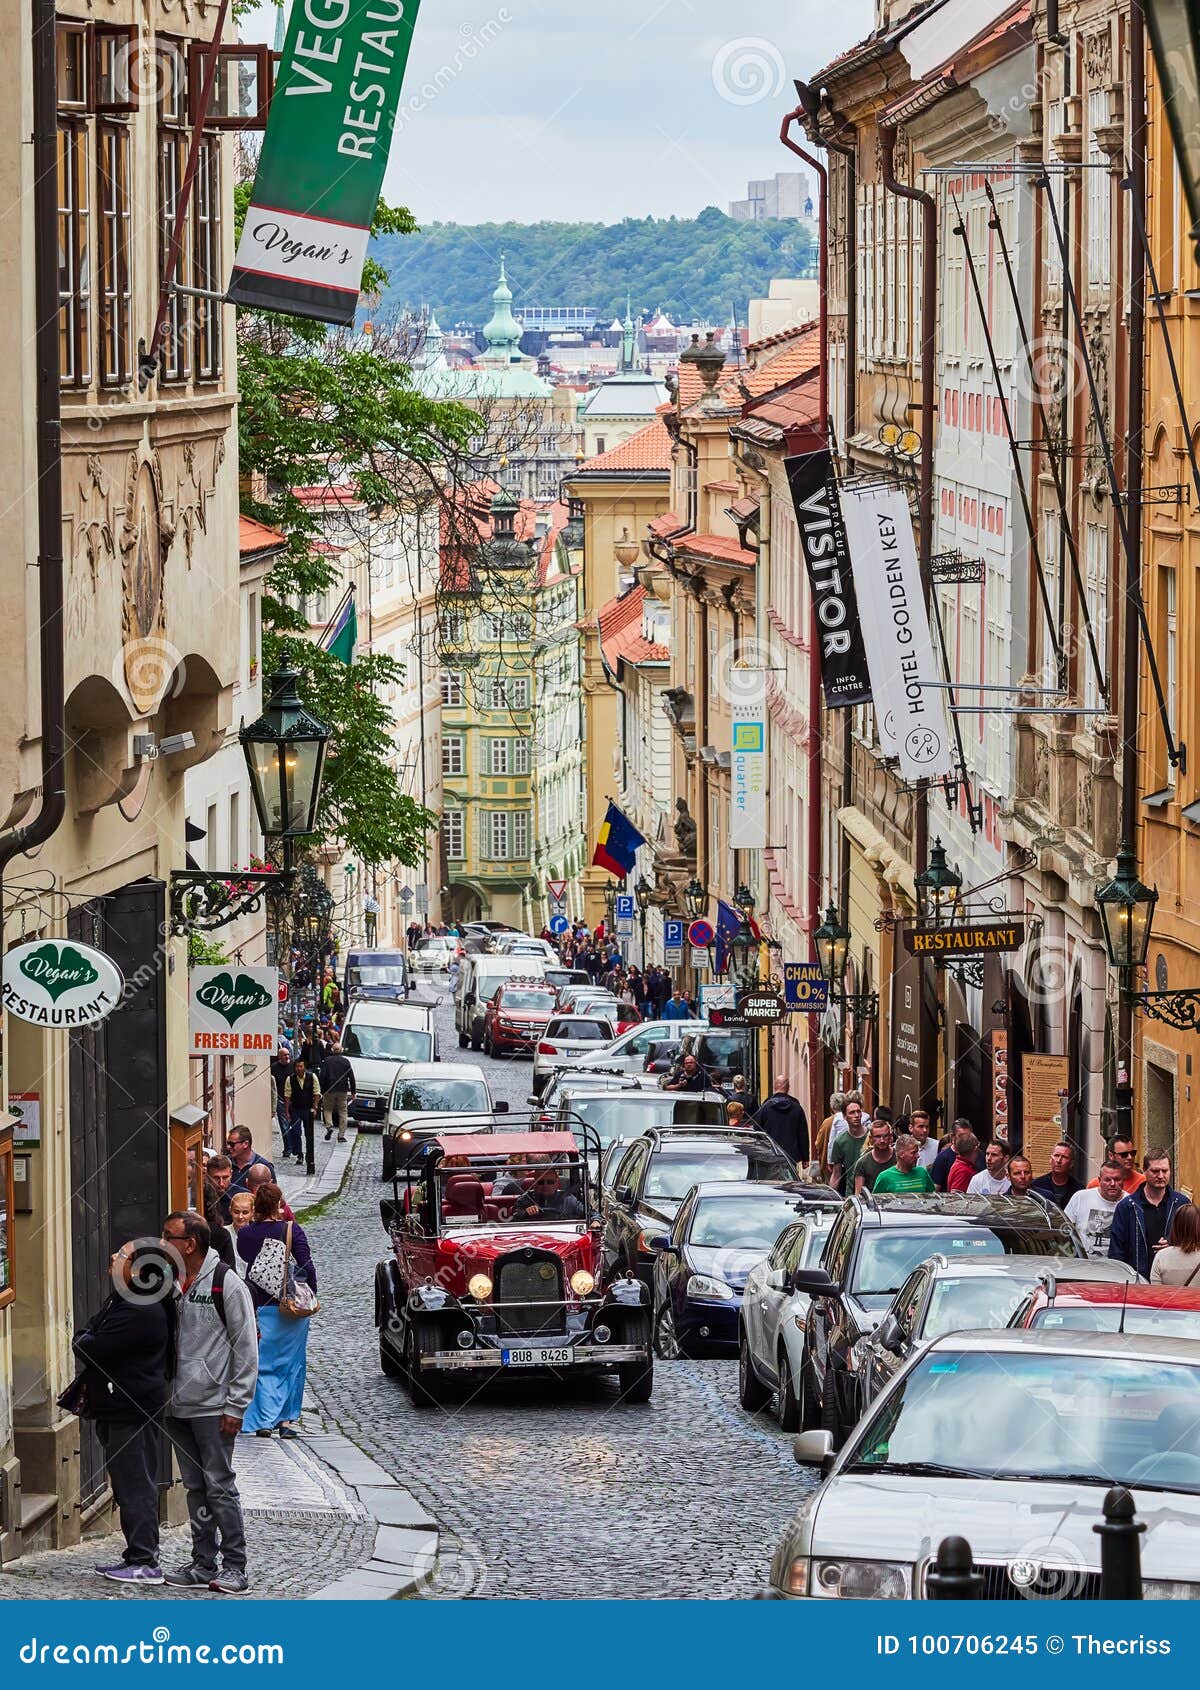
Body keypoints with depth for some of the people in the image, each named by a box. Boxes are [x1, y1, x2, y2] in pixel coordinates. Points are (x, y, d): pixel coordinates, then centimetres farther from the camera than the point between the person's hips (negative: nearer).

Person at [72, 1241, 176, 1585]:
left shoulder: (139, 1313, -21)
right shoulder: (118, 1299, 14)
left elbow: (91, 1348, -22)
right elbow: (89, 1335, 20)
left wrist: (80, 1342, -1)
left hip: (134, 1411, -11)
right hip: (116, 1410, 11)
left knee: (136, 1486, -8)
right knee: (127, 1484, 15)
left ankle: (145, 1563, -6)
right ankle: (136, 1555, 22)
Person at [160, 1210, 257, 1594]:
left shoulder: (226, 1285, -9)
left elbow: (246, 1350, -9)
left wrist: (235, 1407, -13)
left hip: (212, 1406, -7)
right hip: (178, 1405, 7)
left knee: (219, 1487, -4)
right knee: (195, 1487, 11)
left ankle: (234, 1567, 1)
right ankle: (203, 1564, 16)